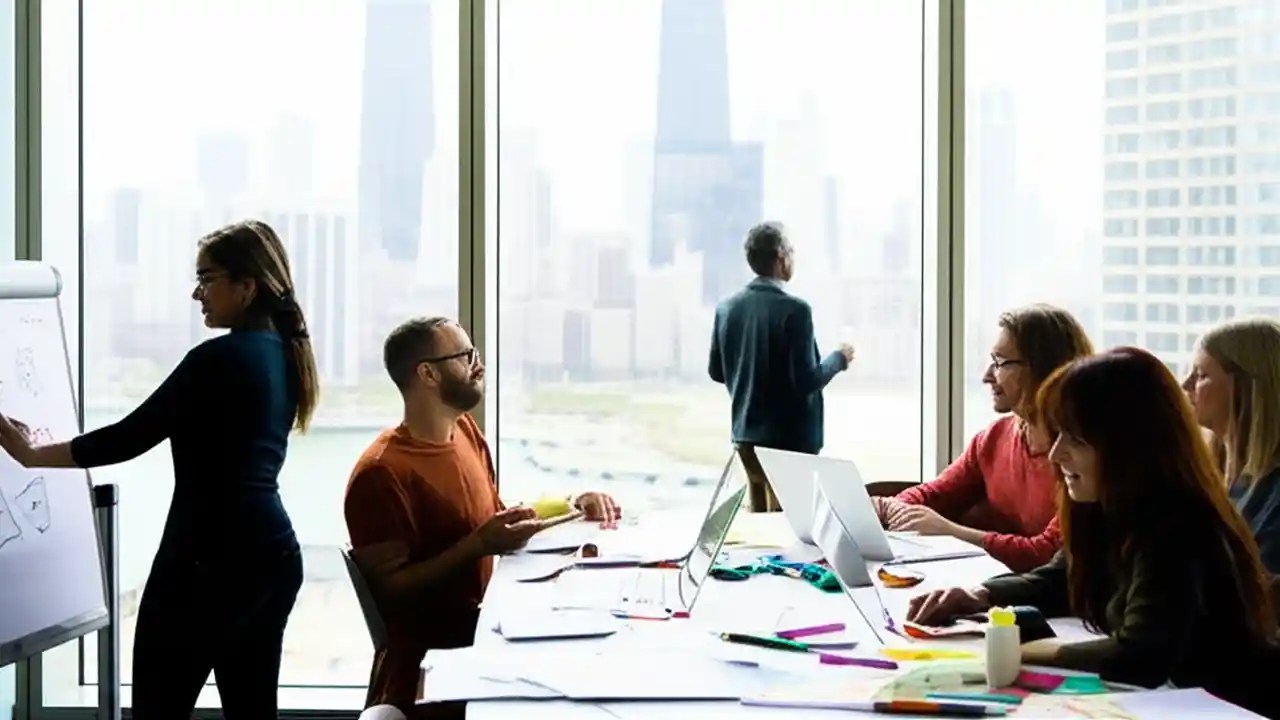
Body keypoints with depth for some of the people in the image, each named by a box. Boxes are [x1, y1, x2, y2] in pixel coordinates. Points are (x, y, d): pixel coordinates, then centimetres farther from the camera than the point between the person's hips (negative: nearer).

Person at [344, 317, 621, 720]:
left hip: (483, 627, 8)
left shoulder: (464, 429, 7)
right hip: (429, 662, -8)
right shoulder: (382, 473, -18)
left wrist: (571, 506, 3)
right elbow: (388, 590, -20)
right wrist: (479, 545, -25)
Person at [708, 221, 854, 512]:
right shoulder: (795, 310, -18)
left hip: (746, 435, 7)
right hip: (790, 438, -7)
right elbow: (807, 380, -20)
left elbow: (716, 371, 9)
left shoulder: (727, 307, 1)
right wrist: (839, 359, -2)